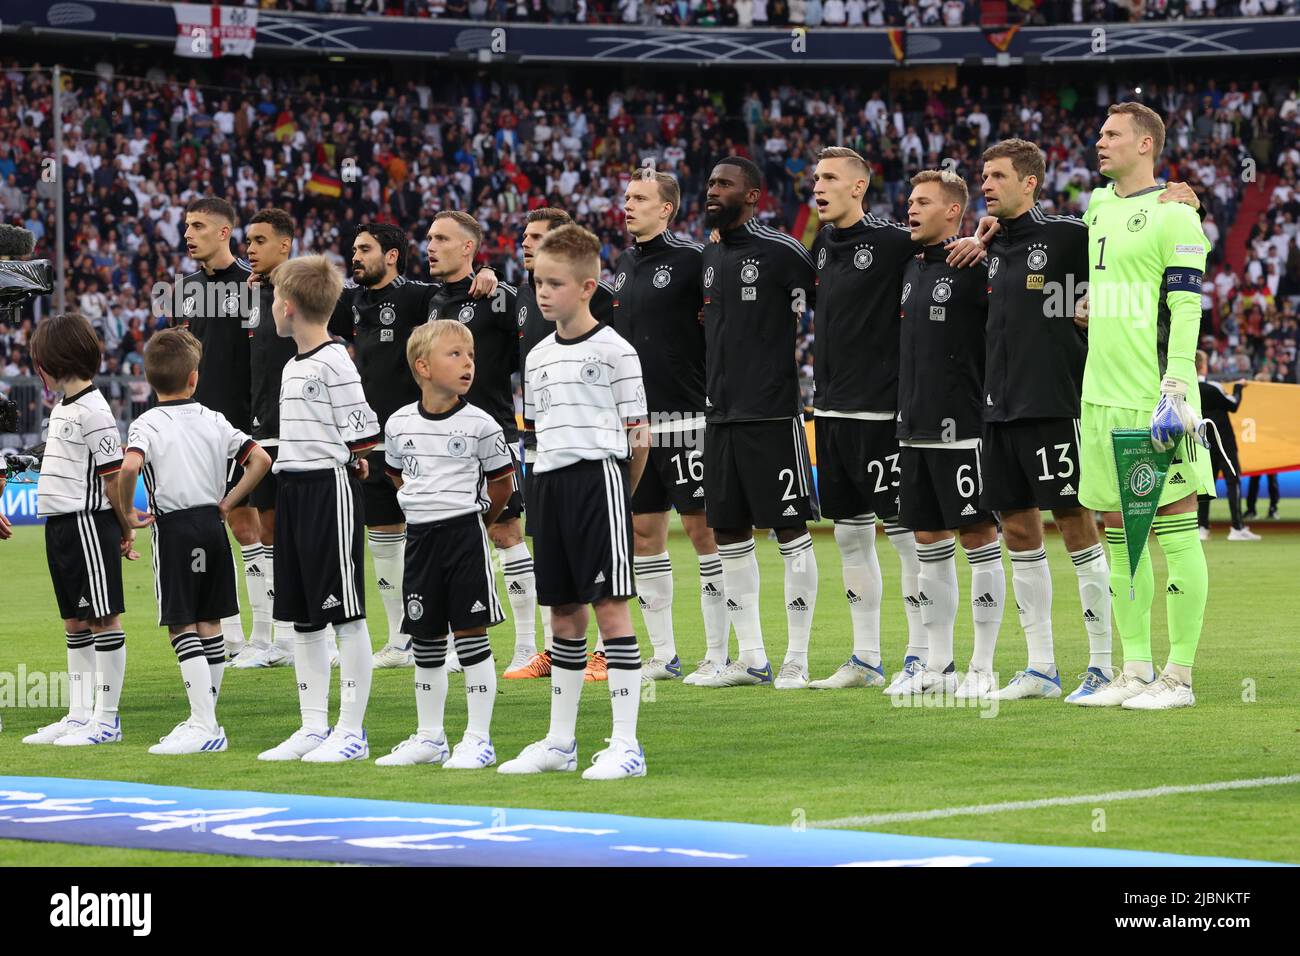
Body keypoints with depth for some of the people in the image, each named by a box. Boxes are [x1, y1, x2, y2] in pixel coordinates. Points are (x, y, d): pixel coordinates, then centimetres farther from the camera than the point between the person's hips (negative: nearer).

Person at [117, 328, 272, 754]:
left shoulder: (147, 424, -6)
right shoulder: (215, 421, 8)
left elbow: (129, 467, -25)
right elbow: (260, 459, 2)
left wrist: (127, 513, -10)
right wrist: (227, 502, 8)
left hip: (173, 527, -5)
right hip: (212, 524, 5)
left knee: (182, 627, -5)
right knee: (209, 624, 13)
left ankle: (204, 725, -12)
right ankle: (206, 719, 18)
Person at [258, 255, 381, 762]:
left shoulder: (335, 363, -11)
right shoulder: (293, 367, 16)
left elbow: (362, 433, -14)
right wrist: (286, 476, 16)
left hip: (330, 488, -10)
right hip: (293, 491, 10)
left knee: (346, 615, -5)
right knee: (303, 619, 10)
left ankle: (352, 730, -3)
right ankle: (314, 728, 16)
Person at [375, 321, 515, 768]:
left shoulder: (480, 425, -7)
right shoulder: (399, 424, 3)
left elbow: (501, 483, 4)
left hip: (465, 533, -4)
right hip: (420, 536, 4)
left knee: (471, 634, -4)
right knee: (425, 639, 10)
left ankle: (479, 739, 1)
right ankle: (429, 738, 20)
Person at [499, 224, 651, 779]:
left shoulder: (613, 350, -5)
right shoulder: (538, 357, 14)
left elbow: (637, 431, -3)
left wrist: (619, 491, 1)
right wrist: (551, 479, 13)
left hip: (599, 477, -7)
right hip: (549, 483, 7)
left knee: (610, 606, -10)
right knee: (563, 611, 12)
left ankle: (625, 744, -10)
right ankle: (560, 743, 18)